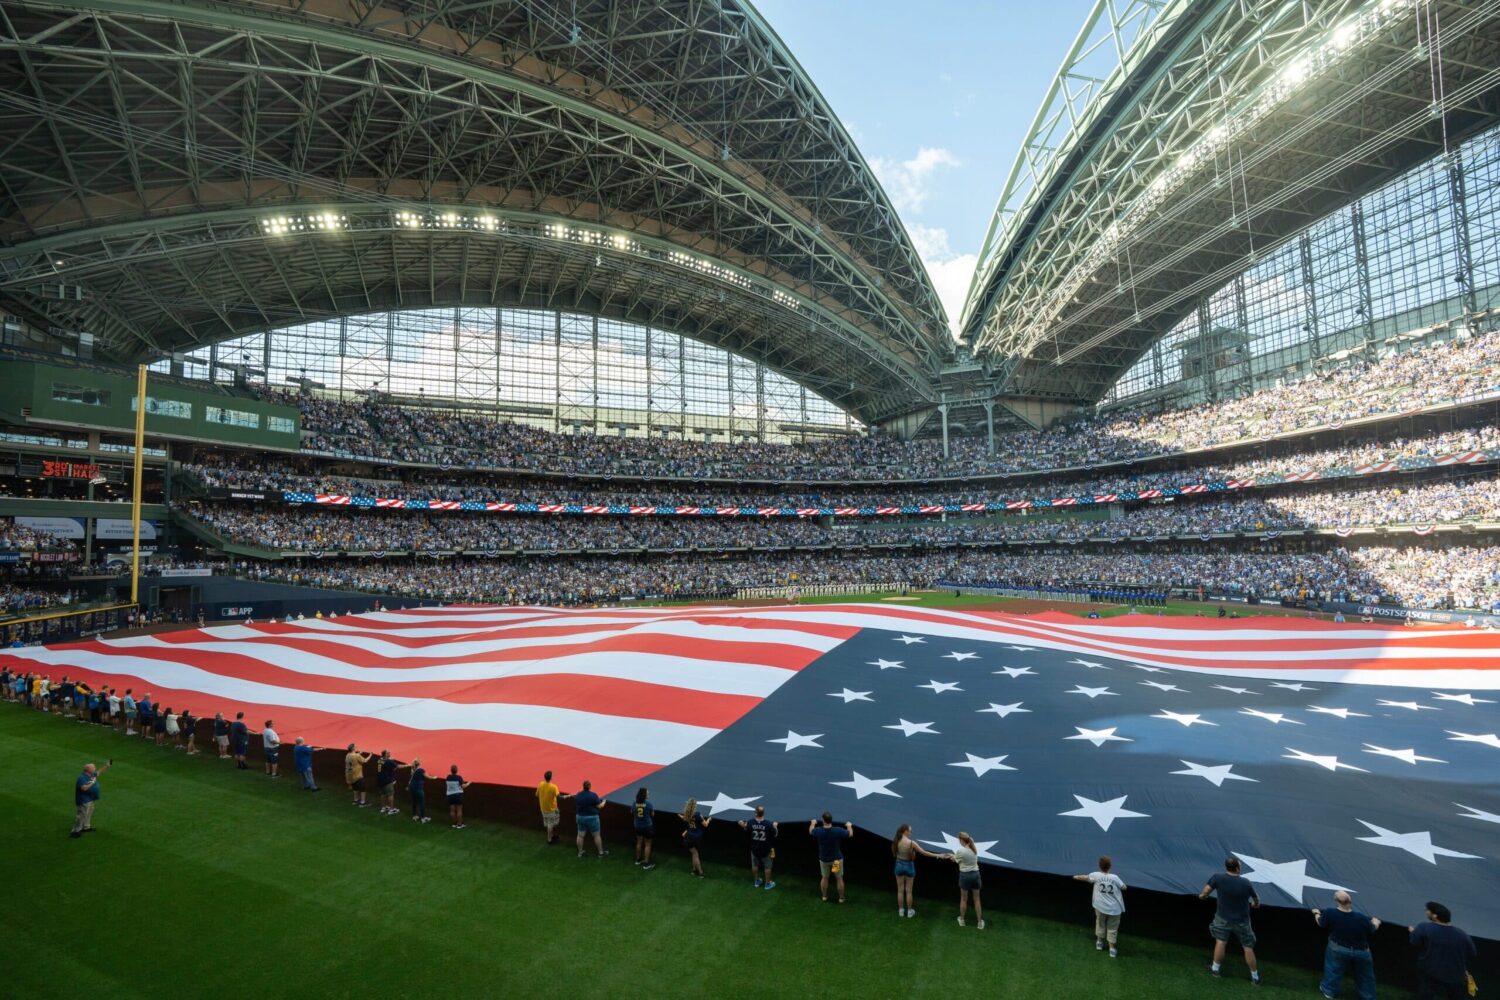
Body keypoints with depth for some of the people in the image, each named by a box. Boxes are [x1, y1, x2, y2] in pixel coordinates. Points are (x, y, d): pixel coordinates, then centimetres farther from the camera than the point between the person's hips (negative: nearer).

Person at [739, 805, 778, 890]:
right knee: (767, 867, 18)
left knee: (755, 865, 24)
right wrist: (775, 827, 2)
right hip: (766, 849, -2)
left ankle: (757, 881, 41)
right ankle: (767, 884, 31)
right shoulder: (768, 824, -28)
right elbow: (775, 835, -13)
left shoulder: (750, 822, -20)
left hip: (754, 849, 2)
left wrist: (743, 825, 17)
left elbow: (746, 831, 1)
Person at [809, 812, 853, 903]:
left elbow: (810, 831, 4)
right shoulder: (838, 830, -26)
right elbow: (850, 834, -8)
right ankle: (841, 898, 26)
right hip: (837, 858, -2)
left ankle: (824, 897, 34)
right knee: (839, 878, 16)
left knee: (824, 877, 21)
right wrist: (849, 826, 13)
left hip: (824, 859, 2)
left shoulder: (818, 831, -21)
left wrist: (813, 823, 24)